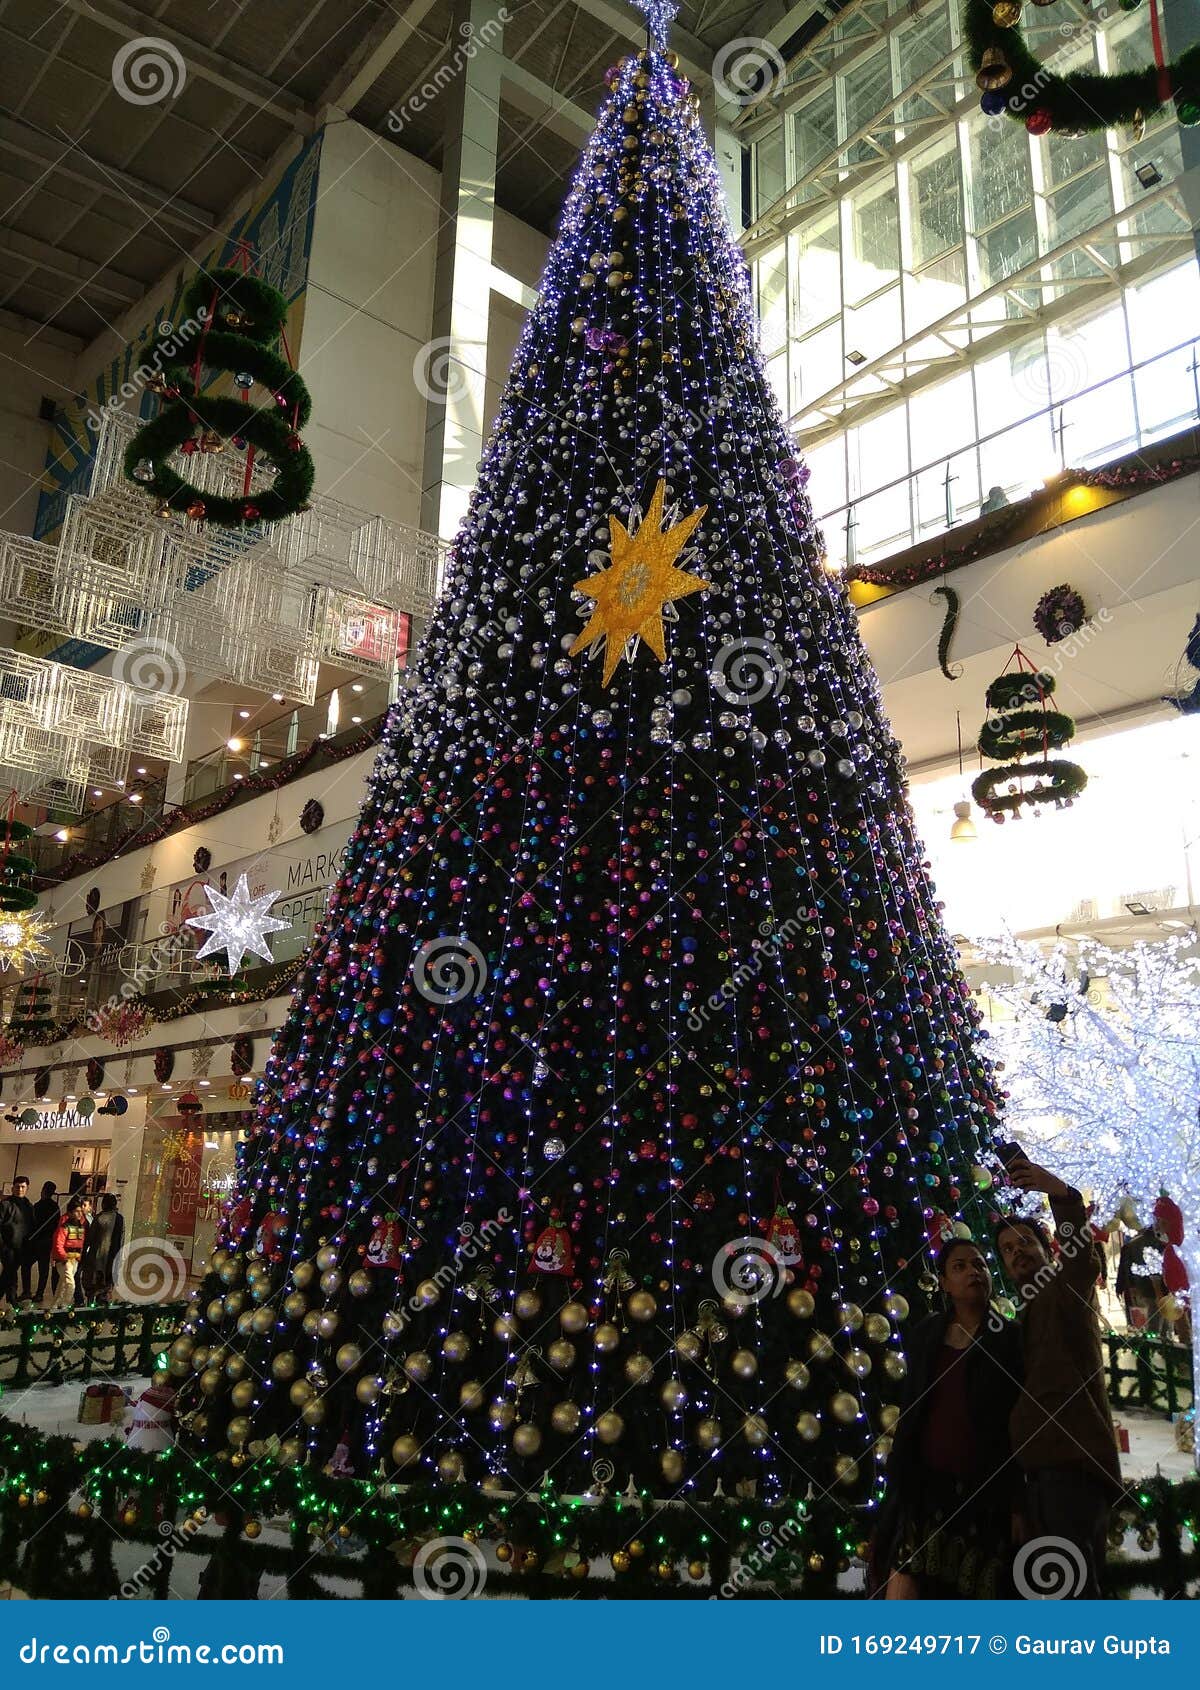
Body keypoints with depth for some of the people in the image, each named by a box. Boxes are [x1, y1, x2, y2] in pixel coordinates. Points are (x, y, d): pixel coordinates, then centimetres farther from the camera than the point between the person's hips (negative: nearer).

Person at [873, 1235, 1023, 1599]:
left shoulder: (1010, 1338, 2)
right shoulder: (926, 1335, 10)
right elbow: (909, 1415, 12)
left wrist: (1021, 1499, -6)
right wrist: (899, 1484, 7)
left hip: (985, 1492, -2)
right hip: (926, 1486, 2)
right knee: (902, 1589, -12)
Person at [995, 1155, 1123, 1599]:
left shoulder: (1066, 1292, 5)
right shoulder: (1025, 1318, 29)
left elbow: (1080, 1253, -19)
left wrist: (1061, 1194, -39)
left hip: (1072, 1463, -10)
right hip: (1041, 1470, 10)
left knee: (1070, 1587, -20)